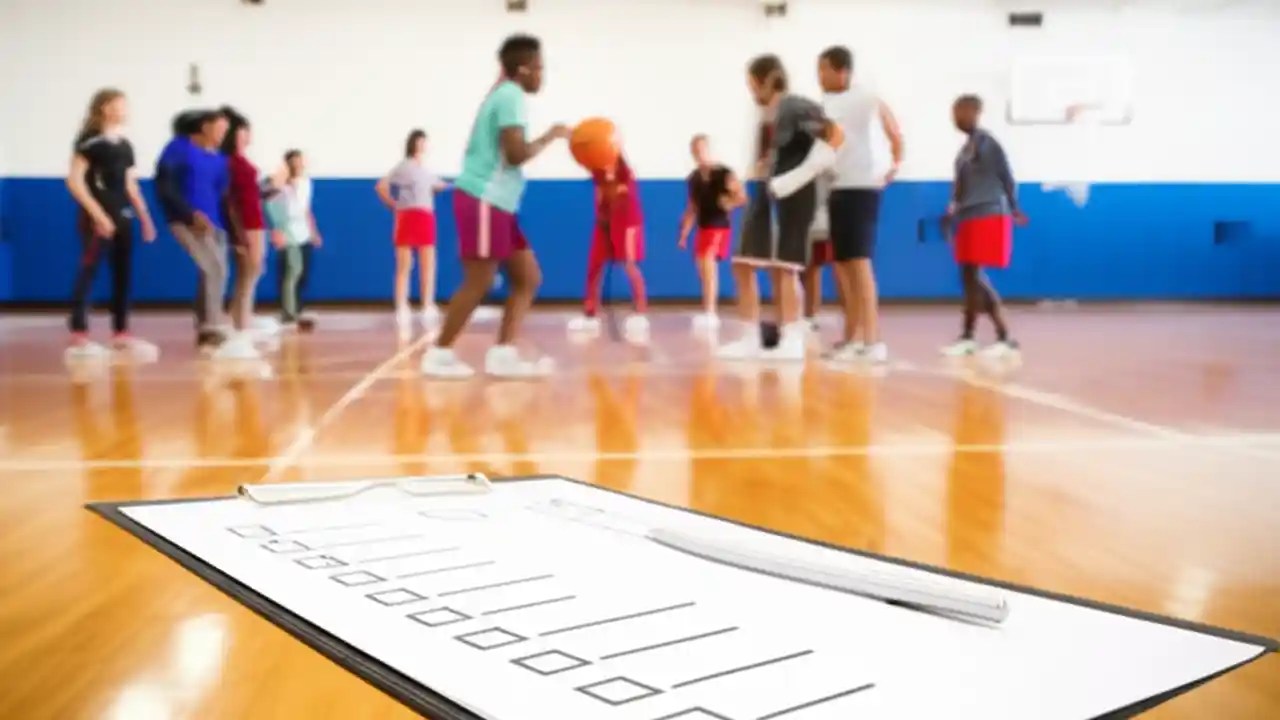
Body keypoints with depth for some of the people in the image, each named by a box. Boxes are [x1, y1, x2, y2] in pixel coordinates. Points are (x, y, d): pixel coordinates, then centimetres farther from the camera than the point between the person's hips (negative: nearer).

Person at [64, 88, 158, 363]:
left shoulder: (124, 145, 14)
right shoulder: (90, 141, -8)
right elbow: (74, 181, -14)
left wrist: (144, 216, 15)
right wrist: (97, 214, -19)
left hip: (122, 216, 8)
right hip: (97, 217, -8)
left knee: (123, 273, 8)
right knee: (88, 271, -9)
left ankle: (120, 333, 15)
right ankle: (79, 337, -9)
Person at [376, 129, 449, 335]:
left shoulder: (427, 171, 17)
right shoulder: (402, 167, 1)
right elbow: (381, 187, -5)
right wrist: (394, 204, -4)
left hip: (426, 218, 5)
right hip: (407, 218, -5)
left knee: (428, 266, 1)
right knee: (404, 266, -4)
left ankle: (428, 308, 4)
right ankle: (402, 309, -3)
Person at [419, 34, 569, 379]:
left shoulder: (503, 93, 20)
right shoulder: (511, 95, -11)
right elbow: (516, 153, -20)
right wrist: (549, 137, -7)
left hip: (496, 202, 10)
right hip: (483, 200, -10)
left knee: (528, 277, 7)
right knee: (479, 282, -5)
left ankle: (502, 355, 5)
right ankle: (439, 354, 5)